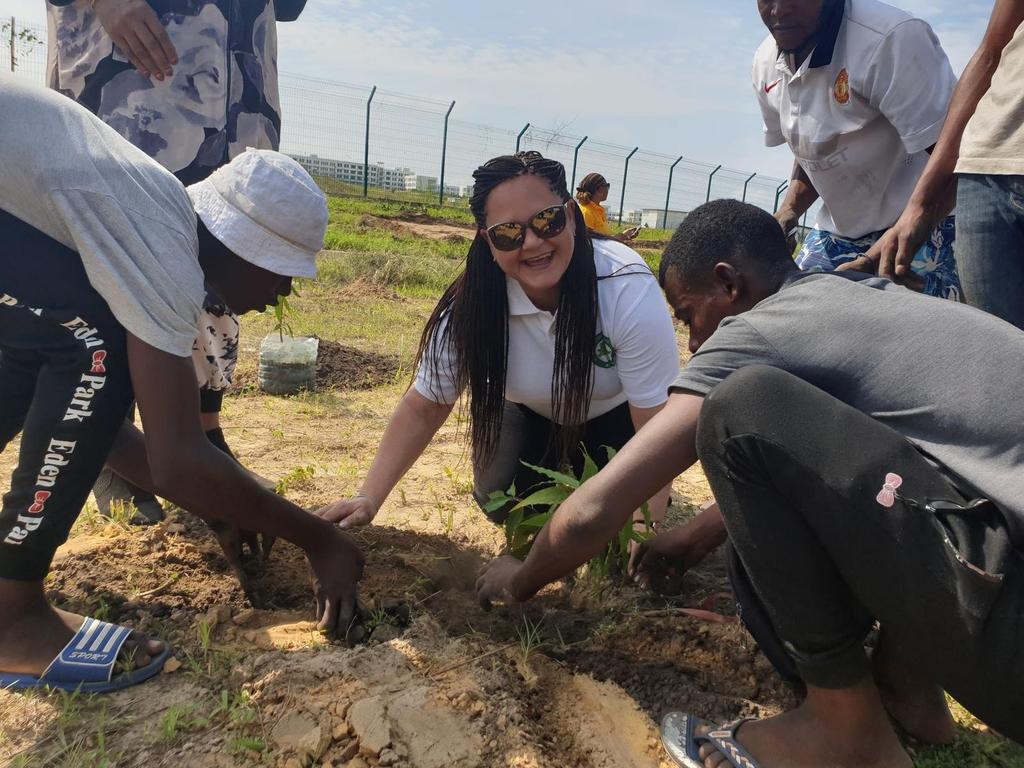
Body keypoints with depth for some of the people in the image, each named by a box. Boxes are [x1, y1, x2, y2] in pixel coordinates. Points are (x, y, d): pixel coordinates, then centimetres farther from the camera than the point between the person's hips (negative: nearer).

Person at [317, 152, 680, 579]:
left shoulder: (630, 292, -37)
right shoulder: (471, 305, -30)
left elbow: (657, 424, -32)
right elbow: (423, 408, -20)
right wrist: (369, 499, -27)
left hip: (616, 414, -1)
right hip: (535, 415, 2)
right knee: (502, 501, -15)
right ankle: (562, 472, 20)